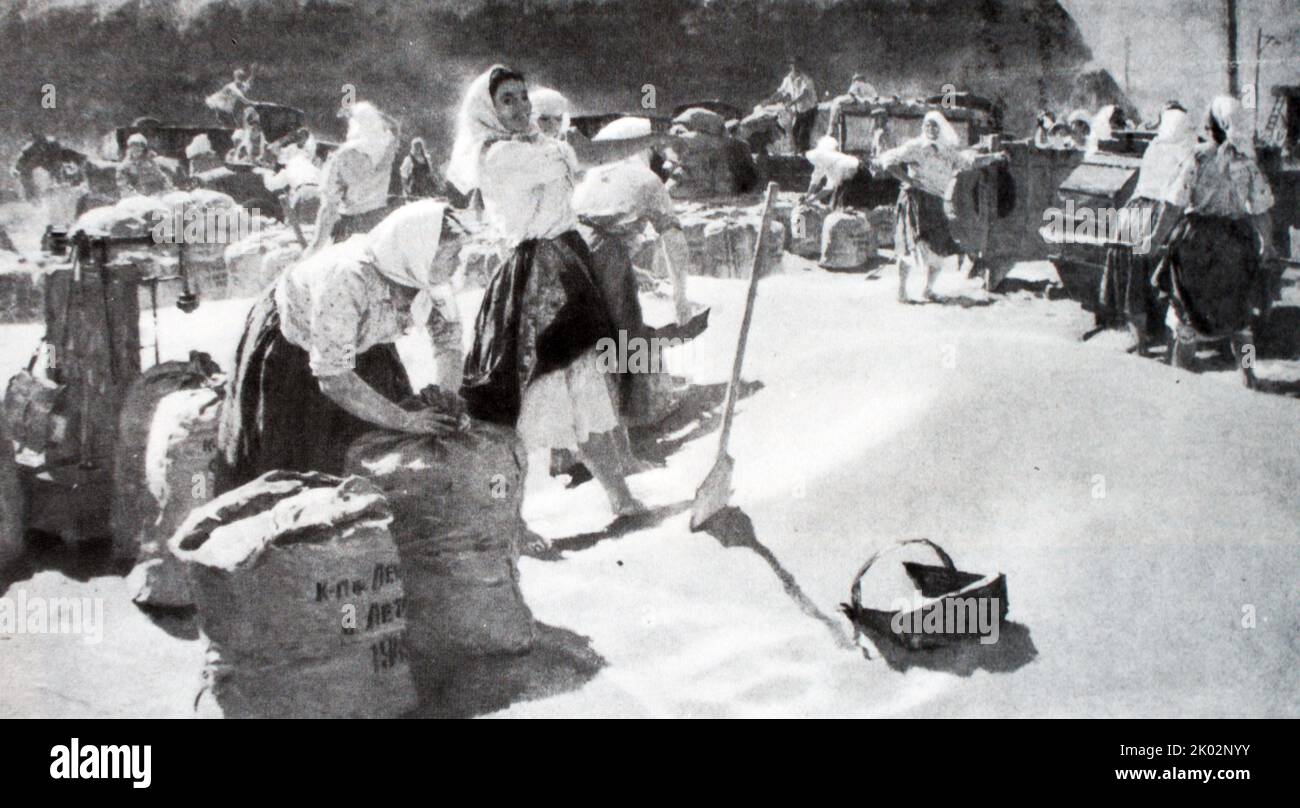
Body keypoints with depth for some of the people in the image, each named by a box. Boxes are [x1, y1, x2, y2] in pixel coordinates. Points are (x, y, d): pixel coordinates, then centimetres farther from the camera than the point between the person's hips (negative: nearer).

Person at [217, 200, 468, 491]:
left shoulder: (419, 273, -26)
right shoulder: (346, 280, -43)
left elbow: (446, 326, -8)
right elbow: (333, 378, -40)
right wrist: (404, 420, -36)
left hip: (358, 342, 6)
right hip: (291, 345, -5)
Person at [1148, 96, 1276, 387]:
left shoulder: (1199, 158, -13)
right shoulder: (1246, 161, -4)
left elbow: (1175, 204, -12)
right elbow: (1262, 211, -1)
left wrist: (1158, 237, -1)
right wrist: (1267, 244, 13)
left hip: (1198, 240, -3)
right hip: (1237, 241, 3)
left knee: (1188, 309, 11)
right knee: (1238, 312, 17)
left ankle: (1180, 370, 17)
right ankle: (1247, 373, 18)